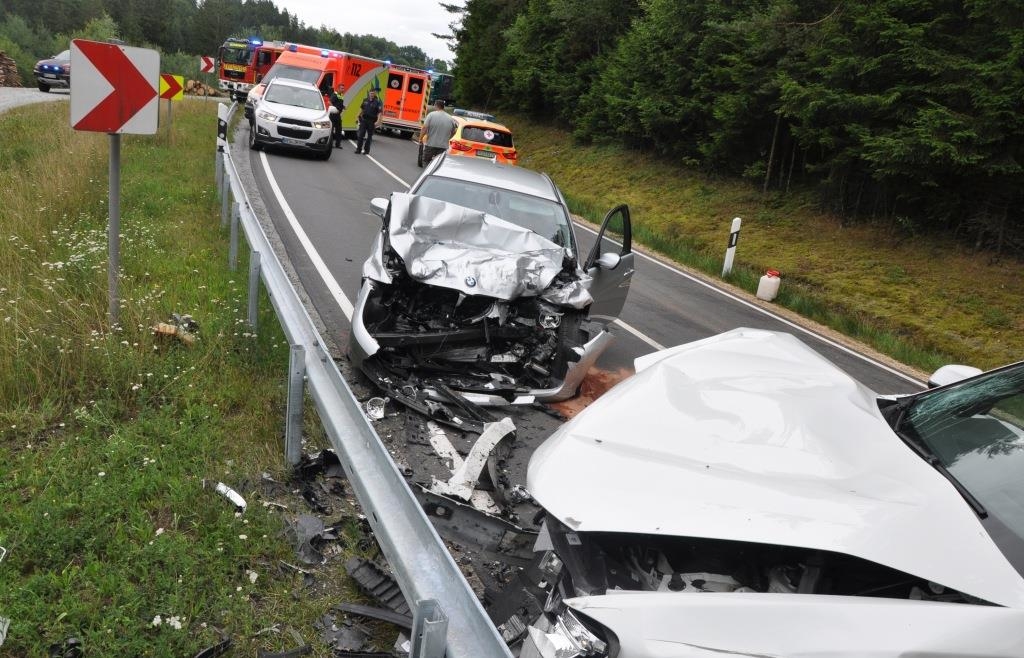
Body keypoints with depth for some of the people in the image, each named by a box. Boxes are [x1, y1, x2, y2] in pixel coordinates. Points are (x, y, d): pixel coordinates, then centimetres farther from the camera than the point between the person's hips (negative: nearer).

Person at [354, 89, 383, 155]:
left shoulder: (378, 102, -8)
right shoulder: (365, 100, 8)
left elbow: (380, 112, -15)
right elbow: (361, 108, 20)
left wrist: (378, 121, -24)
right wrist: (359, 116, 16)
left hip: (372, 121, -4)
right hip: (364, 120, 4)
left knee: (369, 136, 5)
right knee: (360, 135, 0)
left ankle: (366, 150, 13)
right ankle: (358, 149, 6)